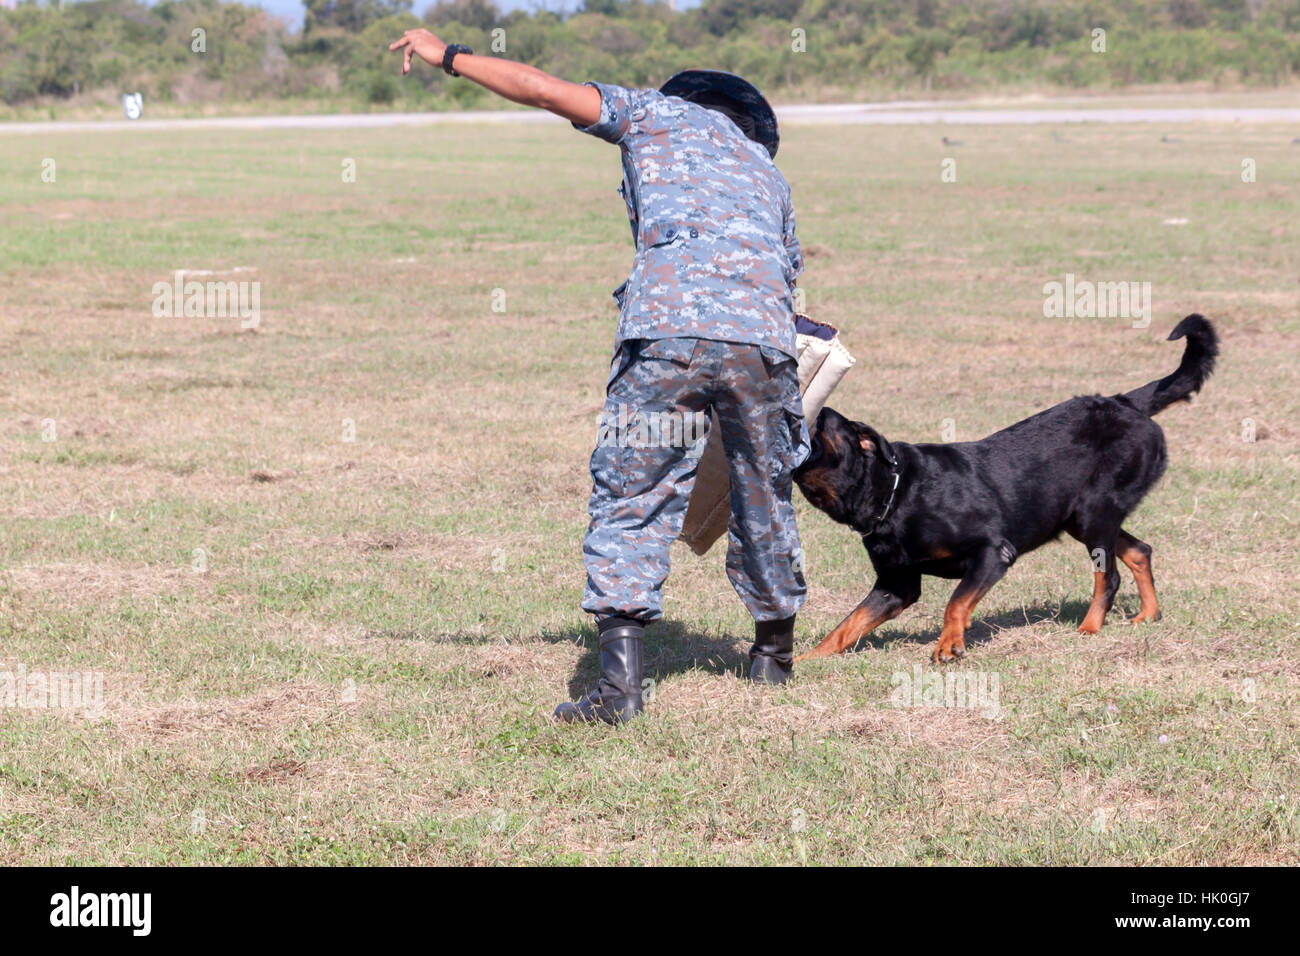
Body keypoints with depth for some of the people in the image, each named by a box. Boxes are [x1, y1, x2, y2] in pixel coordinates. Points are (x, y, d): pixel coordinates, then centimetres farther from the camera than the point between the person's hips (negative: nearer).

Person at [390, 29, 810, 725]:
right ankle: (775, 651, 37)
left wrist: (448, 56, 29)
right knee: (764, 497, 21)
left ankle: (619, 678, -9)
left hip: (666, 329, -4)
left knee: (629, 499, 2)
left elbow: (539, 87, 17)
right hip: (764, 339, 4)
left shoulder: (659, 113, 24)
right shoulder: (768, 173, 36)